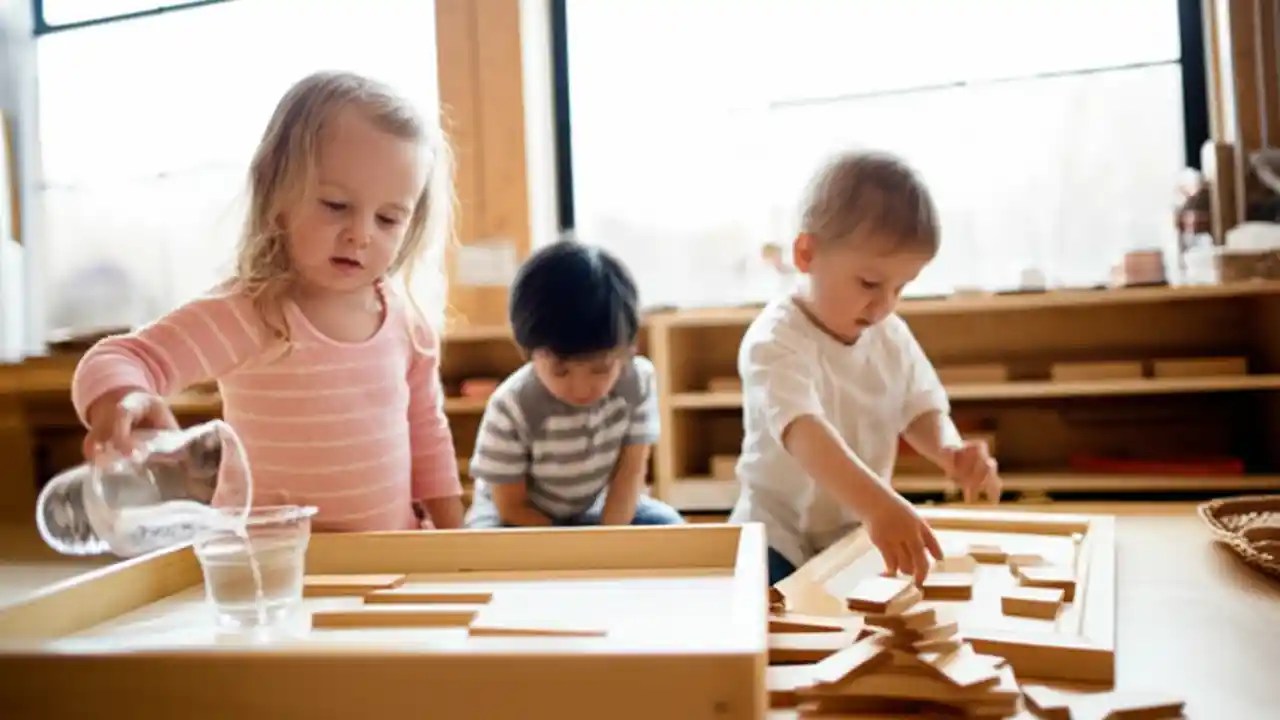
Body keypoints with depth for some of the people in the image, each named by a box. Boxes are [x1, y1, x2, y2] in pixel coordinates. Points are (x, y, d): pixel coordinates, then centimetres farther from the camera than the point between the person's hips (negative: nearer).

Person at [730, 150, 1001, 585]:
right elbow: (803, 432, -39)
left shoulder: (893, 337, -1)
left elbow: (922, 409, 6)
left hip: (856, 538, 7)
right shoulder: (777, 340, -24)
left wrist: (949, 450, -20)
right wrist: (877, 504, -55)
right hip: (780, 542, -6)